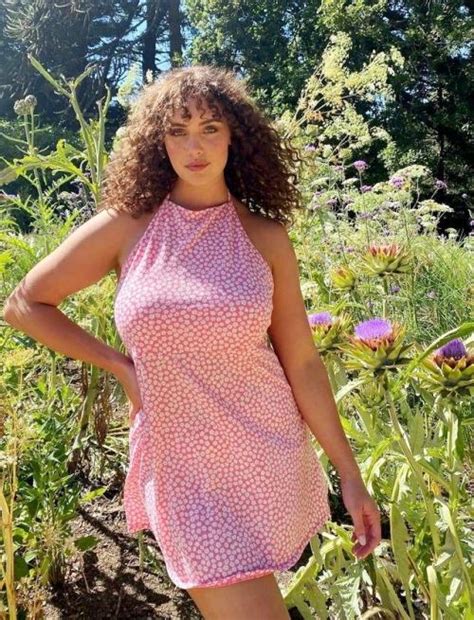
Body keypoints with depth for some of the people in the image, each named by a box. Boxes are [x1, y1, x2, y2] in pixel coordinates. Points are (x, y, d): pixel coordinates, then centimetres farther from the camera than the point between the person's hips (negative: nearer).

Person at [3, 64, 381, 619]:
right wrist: (118, 365, -1)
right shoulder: (127, 227, -4)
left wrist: (350, 475, 1)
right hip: (182, 466, -1)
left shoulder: (265, 238, -2)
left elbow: (302, 363, 1)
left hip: (268, 456, 2)